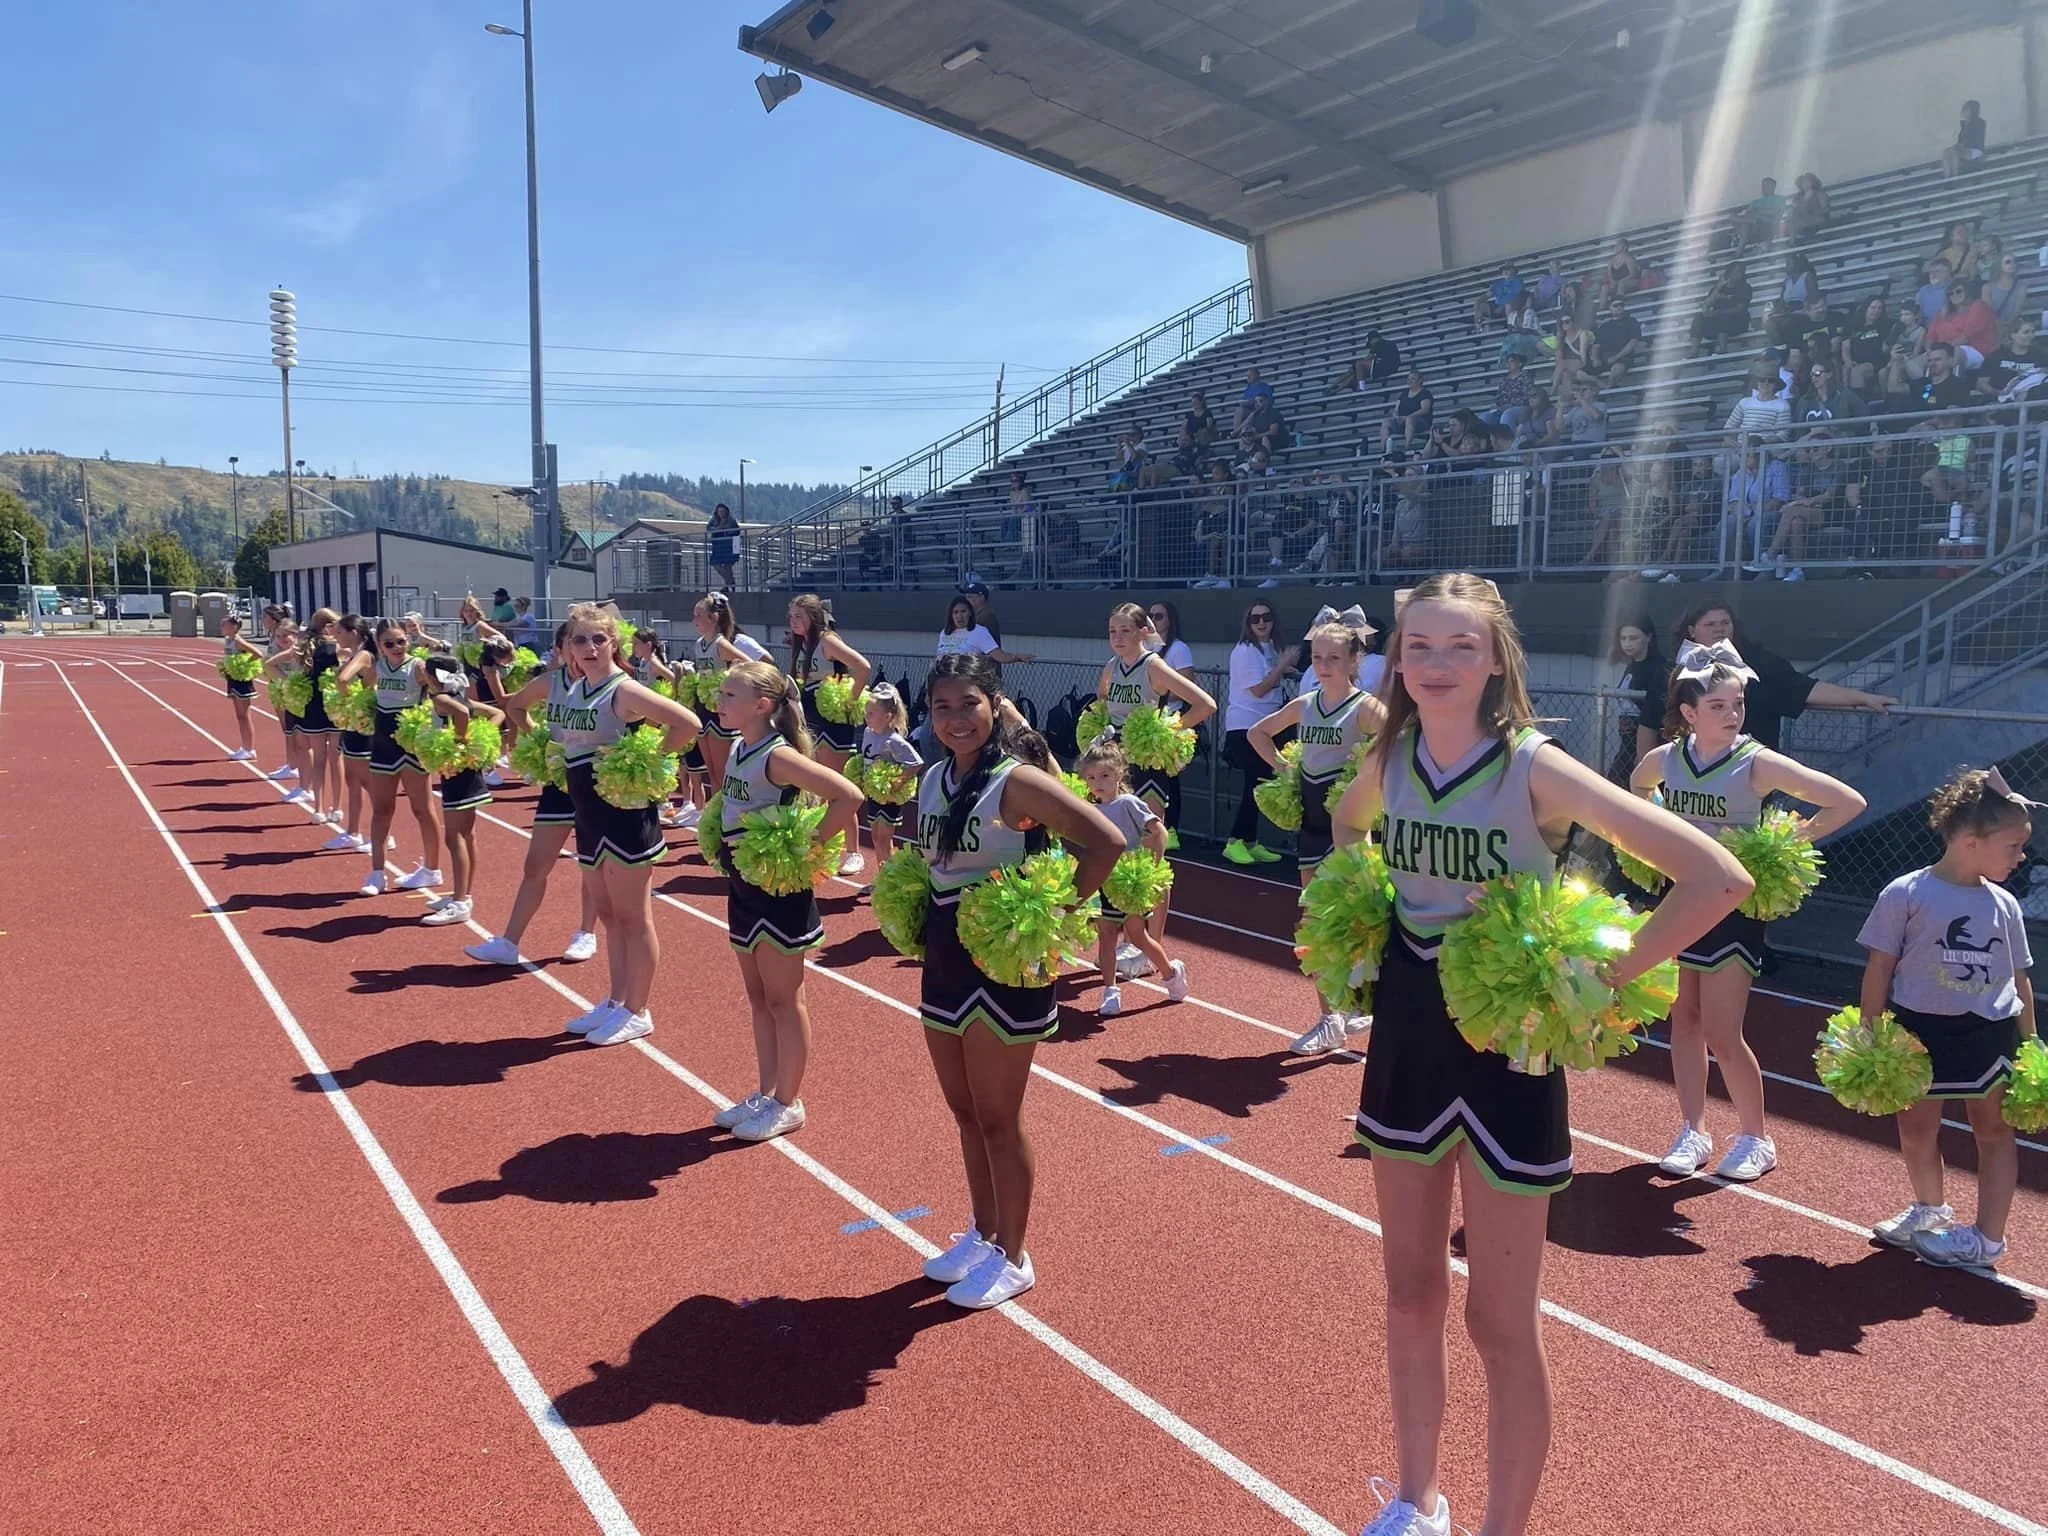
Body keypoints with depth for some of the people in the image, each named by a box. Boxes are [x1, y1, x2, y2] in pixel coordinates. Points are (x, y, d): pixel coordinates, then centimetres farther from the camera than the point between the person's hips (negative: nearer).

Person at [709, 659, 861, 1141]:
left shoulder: (778, 757, -21)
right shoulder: (737, 749, 4)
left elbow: (849, 796, -29)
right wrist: (722, 843, 9)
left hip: (779, 887, -9)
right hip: (743, 885, 9)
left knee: (783, 1000, 4)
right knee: (758, 998, 17)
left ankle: (788, 1104, 17)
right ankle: (765, 1094, 30)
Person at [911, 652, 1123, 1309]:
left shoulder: (1017, 782, -17)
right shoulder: (932, 780, 5)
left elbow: (1107, 842, -23)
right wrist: (915, 913, 6)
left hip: (1005, 968, -7)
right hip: (943, 965, 7)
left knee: (997, 1120, 5)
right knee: (964, 1113, 18)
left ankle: (1012, 1257, 22)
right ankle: (982, 1233, 36)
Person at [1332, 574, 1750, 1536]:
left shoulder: (1536, 769, -20)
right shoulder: (1390, 760, -4)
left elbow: (1718, 880, -24)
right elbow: (1347, 824, 22)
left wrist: (1601, 983, -20)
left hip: (1507, 1053, -5)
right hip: (1406, 1043, 6)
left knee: (1499, 1323, 6)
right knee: (1410, 1290, 19)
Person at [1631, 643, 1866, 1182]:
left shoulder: (1758, 763, -17)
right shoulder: (1665, 758, -4)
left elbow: (1848, 802, -15)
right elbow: (1637, 785, 22)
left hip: (1732, 907, -5)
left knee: (1722, 1036, -3)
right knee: (1684, 1019, 11)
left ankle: (1756, 1139, 18)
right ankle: (1694, 1132, 23)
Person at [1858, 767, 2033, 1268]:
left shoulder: (2005, 905, 3)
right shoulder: (1906, 895, -11)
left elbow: (2020, 981, 11)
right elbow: (1879, 968, -6)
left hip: (1989, 1034, 3)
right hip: (1919, 1030, -3)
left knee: (1994, 1131, 7)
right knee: (1916, 1131, 10)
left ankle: (1988, 1238, 18)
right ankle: (1931, 1209, 36)